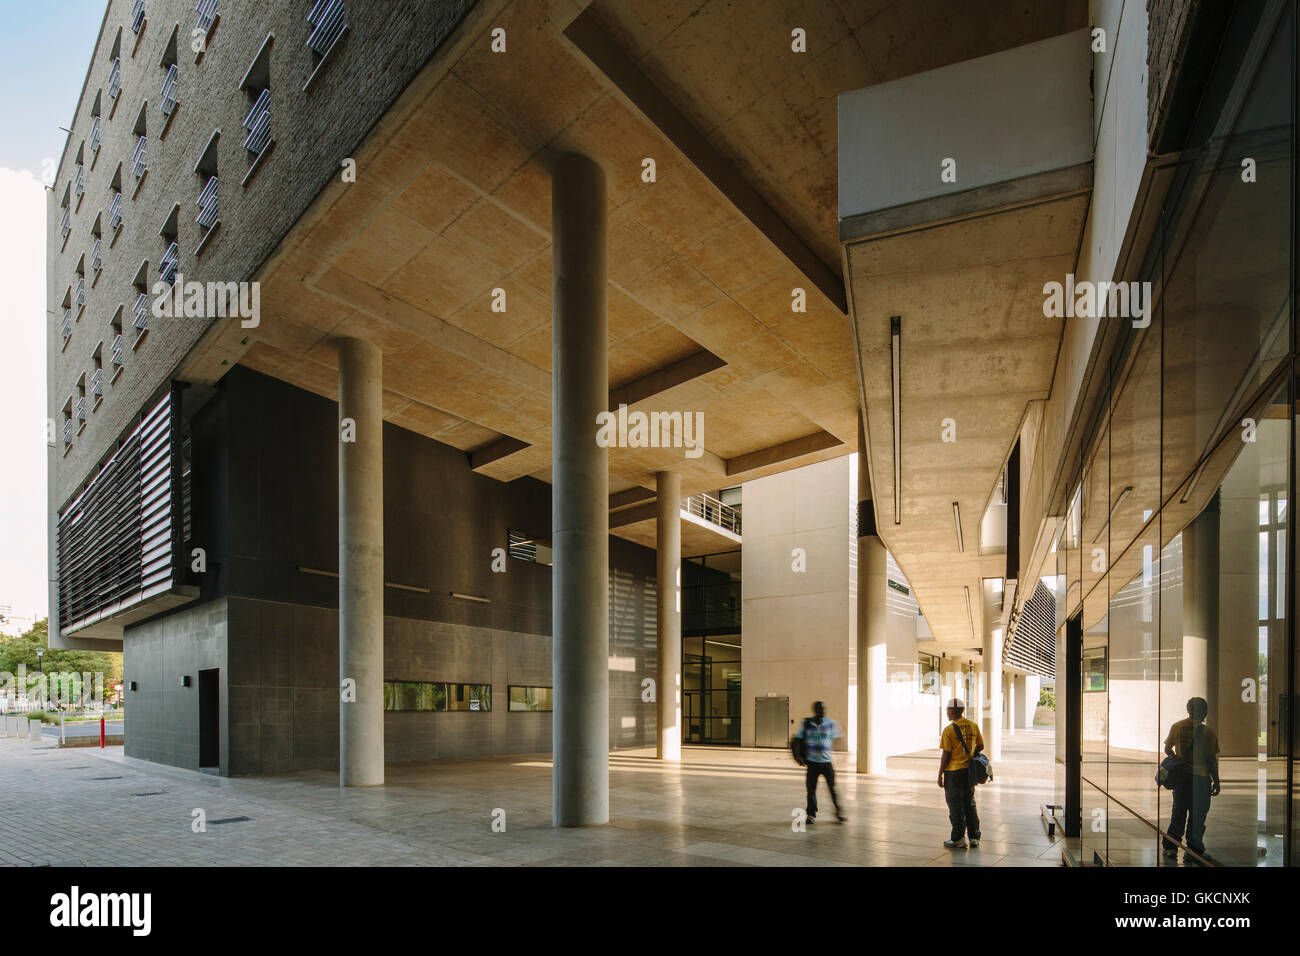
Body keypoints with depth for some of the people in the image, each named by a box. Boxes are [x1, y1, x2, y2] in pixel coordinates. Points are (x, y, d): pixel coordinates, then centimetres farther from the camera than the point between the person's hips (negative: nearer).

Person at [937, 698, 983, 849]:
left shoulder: (949, 730, -15)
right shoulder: (973, 726, 2)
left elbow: (946, 755, -15)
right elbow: (980, 746, 9)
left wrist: (940, 774, -7)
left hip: (954, 772, -6)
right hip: (969, 771, 6)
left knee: (956, 806, 4)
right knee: (970, 804, 16)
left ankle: (958, 839, 9)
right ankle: (974, 837, 20)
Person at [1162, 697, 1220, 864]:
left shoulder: (1176, 727, -1)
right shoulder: (1209, 733, -12)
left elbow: (1167, 749, 8)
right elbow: (1211, 761, -10)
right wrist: (1216, 781, 0)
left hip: (1180, 775, 3)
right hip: (1201, 777, -3)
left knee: (1178, 812, 15)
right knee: (1197, 815, 6)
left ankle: (1170, 847, 13)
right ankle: (1195, 852, 11)